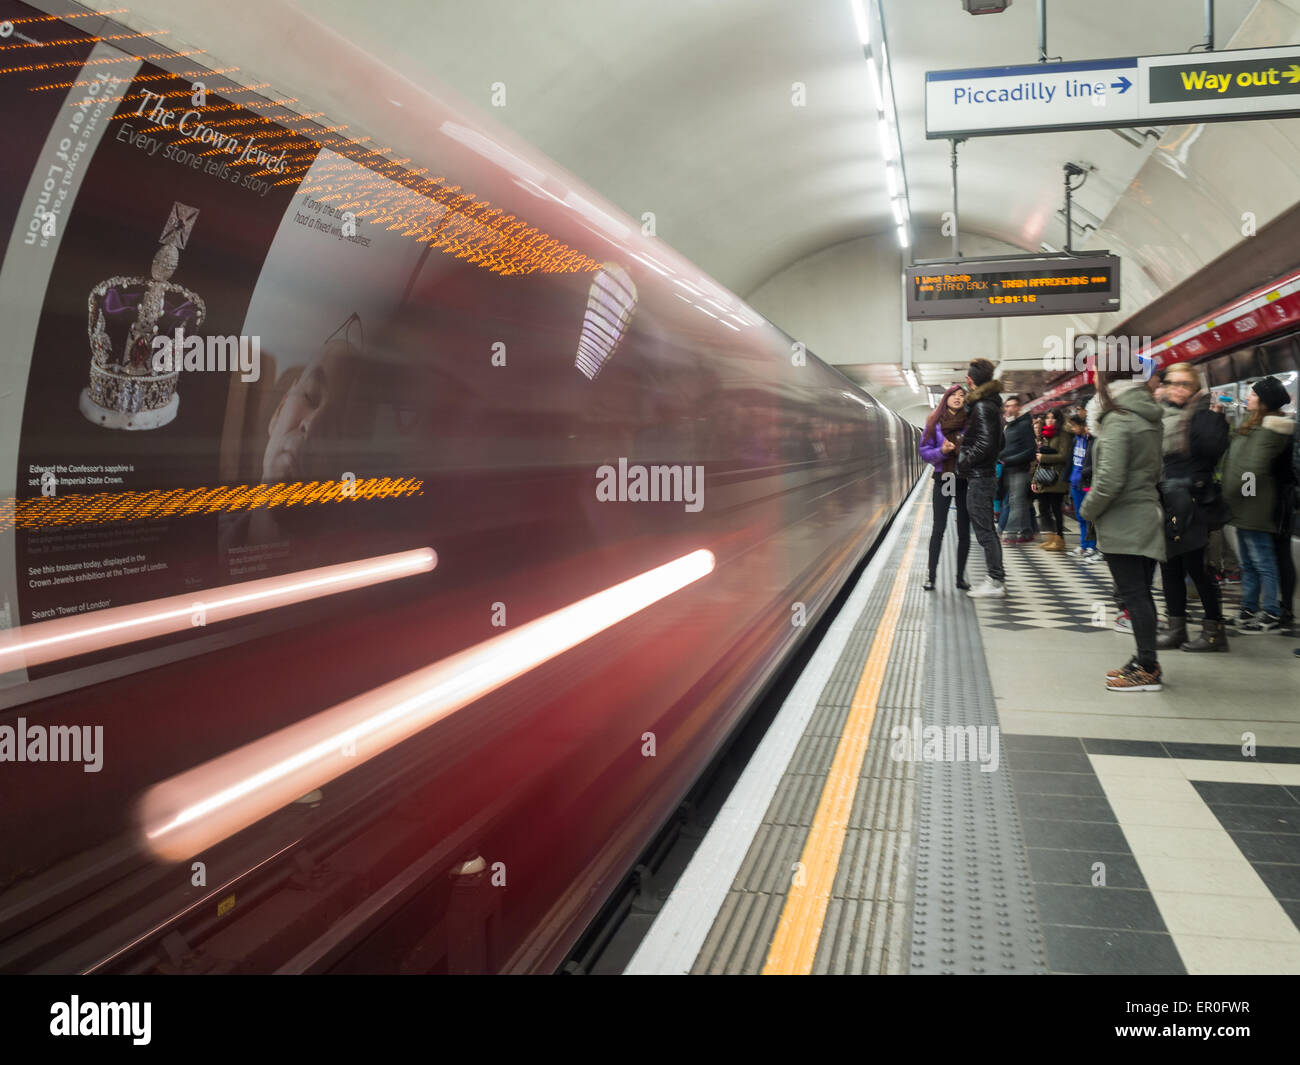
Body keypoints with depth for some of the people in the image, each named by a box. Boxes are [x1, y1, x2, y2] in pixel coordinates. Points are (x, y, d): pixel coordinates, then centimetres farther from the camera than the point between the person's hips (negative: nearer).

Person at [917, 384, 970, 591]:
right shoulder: (935, 424, 3)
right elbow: (925, 452, 2)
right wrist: (942, 451, -15)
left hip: (965, 480, 1)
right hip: (943, 479, 0)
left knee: (964, 531, 4)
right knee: (938, 529, 0)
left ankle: (960, 577, 12)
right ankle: (931, 576, 5)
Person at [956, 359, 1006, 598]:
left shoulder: (982, 407, -15)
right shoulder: (991, 404, 14)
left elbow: (985, 443, -23)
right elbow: (999, 444, 19)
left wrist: (964, 461, -12)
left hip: (978, 477, -10)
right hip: (986, 475, 10)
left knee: (984, 531, -6)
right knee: (987, 529, 15)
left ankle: (996, 582, -3)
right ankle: (997, 578, 21)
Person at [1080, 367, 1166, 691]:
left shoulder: (1117, 422, -16)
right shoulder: (1150, 421, 11)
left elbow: (1110, 480, -22)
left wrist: (1088, 509, -6)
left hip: (1122, 524, -9)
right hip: (1148, 516, 9)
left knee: (1133, 594, -5)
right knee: (1141, 593, 14)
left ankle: (1147, 669, -2)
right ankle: (1145, 662, 21)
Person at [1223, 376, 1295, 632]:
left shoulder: (1268, 430, -17)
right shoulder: (1254, 425, 15)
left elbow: (1253, 469, -22)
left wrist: (1230, 492, -15)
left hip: (1254, 506, -10)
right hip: (1244, 508, 10)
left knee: (1262, 562, -4)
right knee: (1249, 563, 16)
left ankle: (1271, 615, 2)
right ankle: (1249, 609, 25)